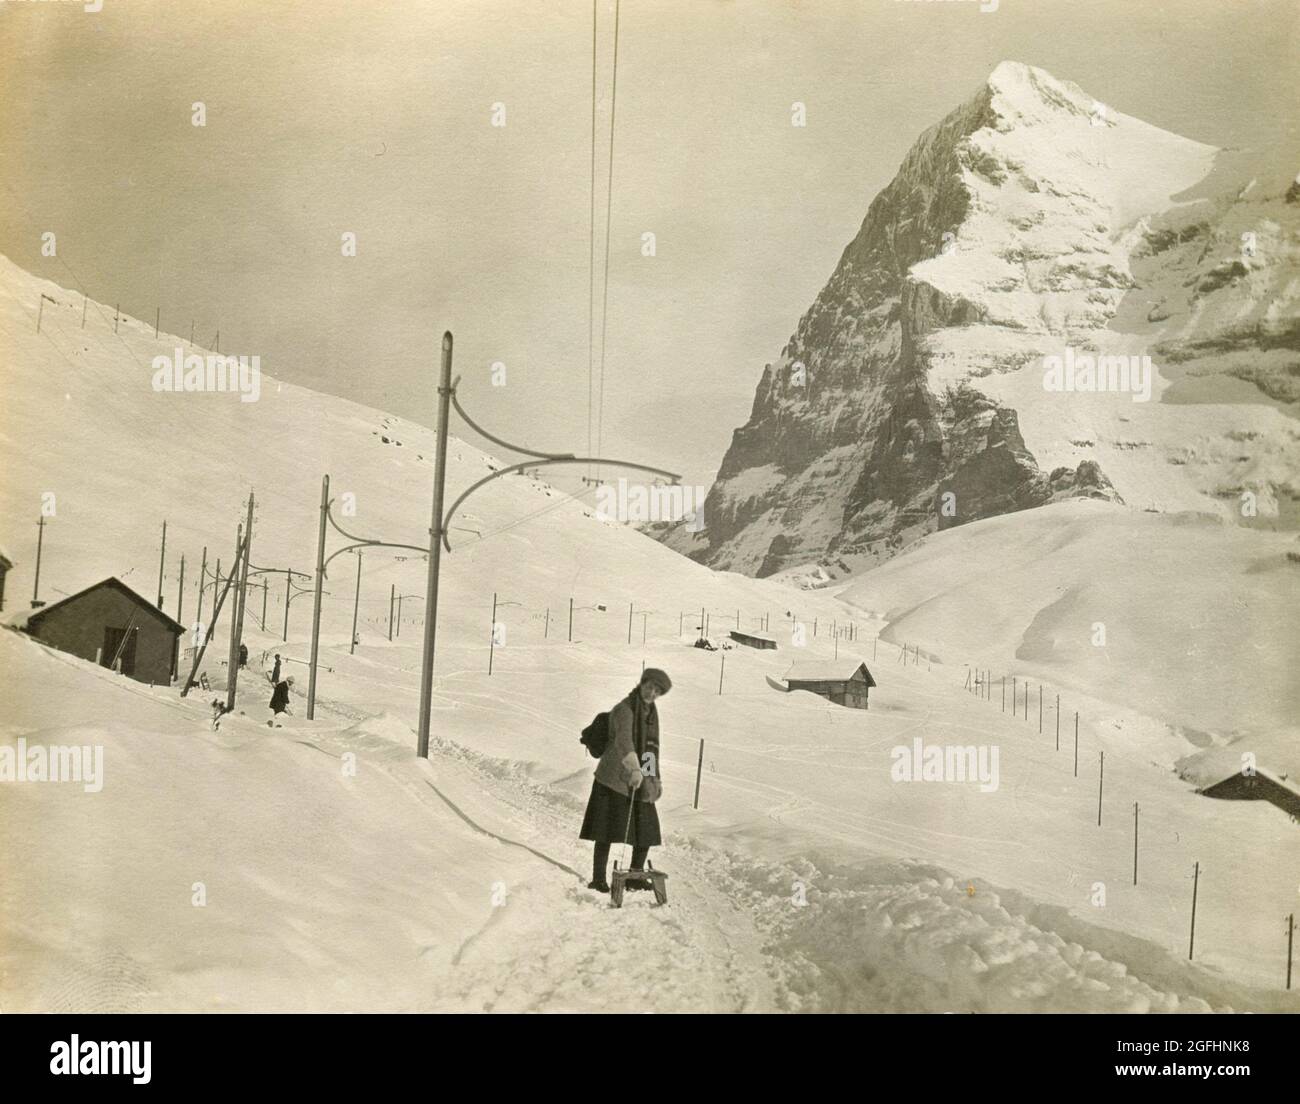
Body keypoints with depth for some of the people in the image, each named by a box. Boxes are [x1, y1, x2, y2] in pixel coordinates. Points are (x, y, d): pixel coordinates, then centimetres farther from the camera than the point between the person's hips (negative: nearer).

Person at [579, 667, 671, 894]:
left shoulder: (651, 712, 13)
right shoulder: (624, 709, -14)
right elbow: (623, 740, -32)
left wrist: (656, 778, 22)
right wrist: (635, 768, -47)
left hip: (642, 780, 8)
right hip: (614, 778, -8)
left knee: (647, 831, 5)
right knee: (608, 830, -7)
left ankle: (635, 876, 18)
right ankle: (598, 878, 1)